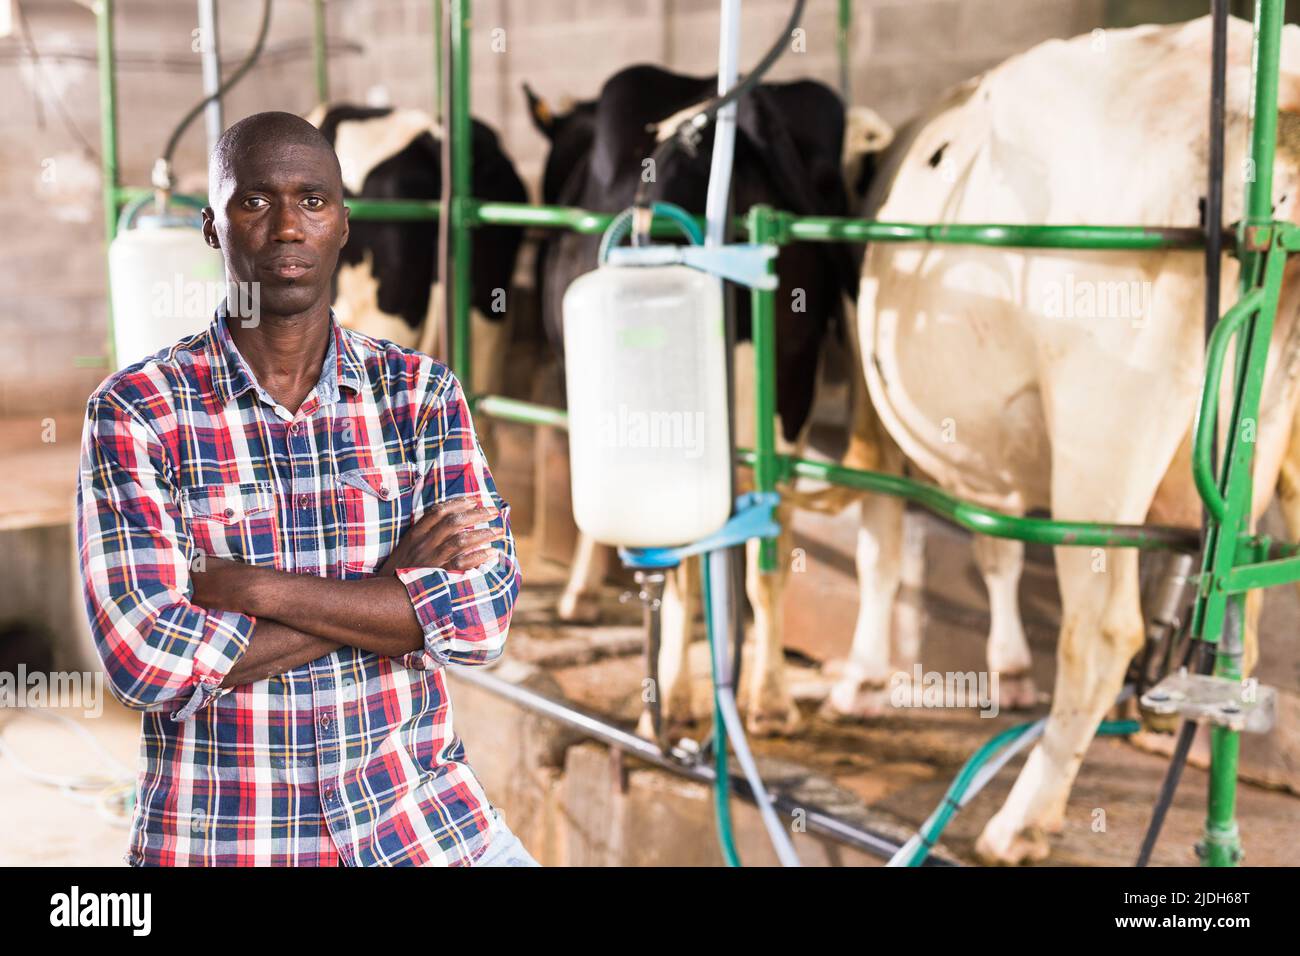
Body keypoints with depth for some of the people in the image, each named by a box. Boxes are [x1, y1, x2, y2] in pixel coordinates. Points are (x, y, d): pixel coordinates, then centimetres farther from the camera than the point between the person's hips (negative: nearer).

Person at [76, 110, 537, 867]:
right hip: (218, 836, -2)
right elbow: (148, 662, -17)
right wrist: (397, 584, -15)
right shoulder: (134, 411, -7)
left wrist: (247, 584, -18)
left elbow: (481, 617, -12)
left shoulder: (422, 393, -1)